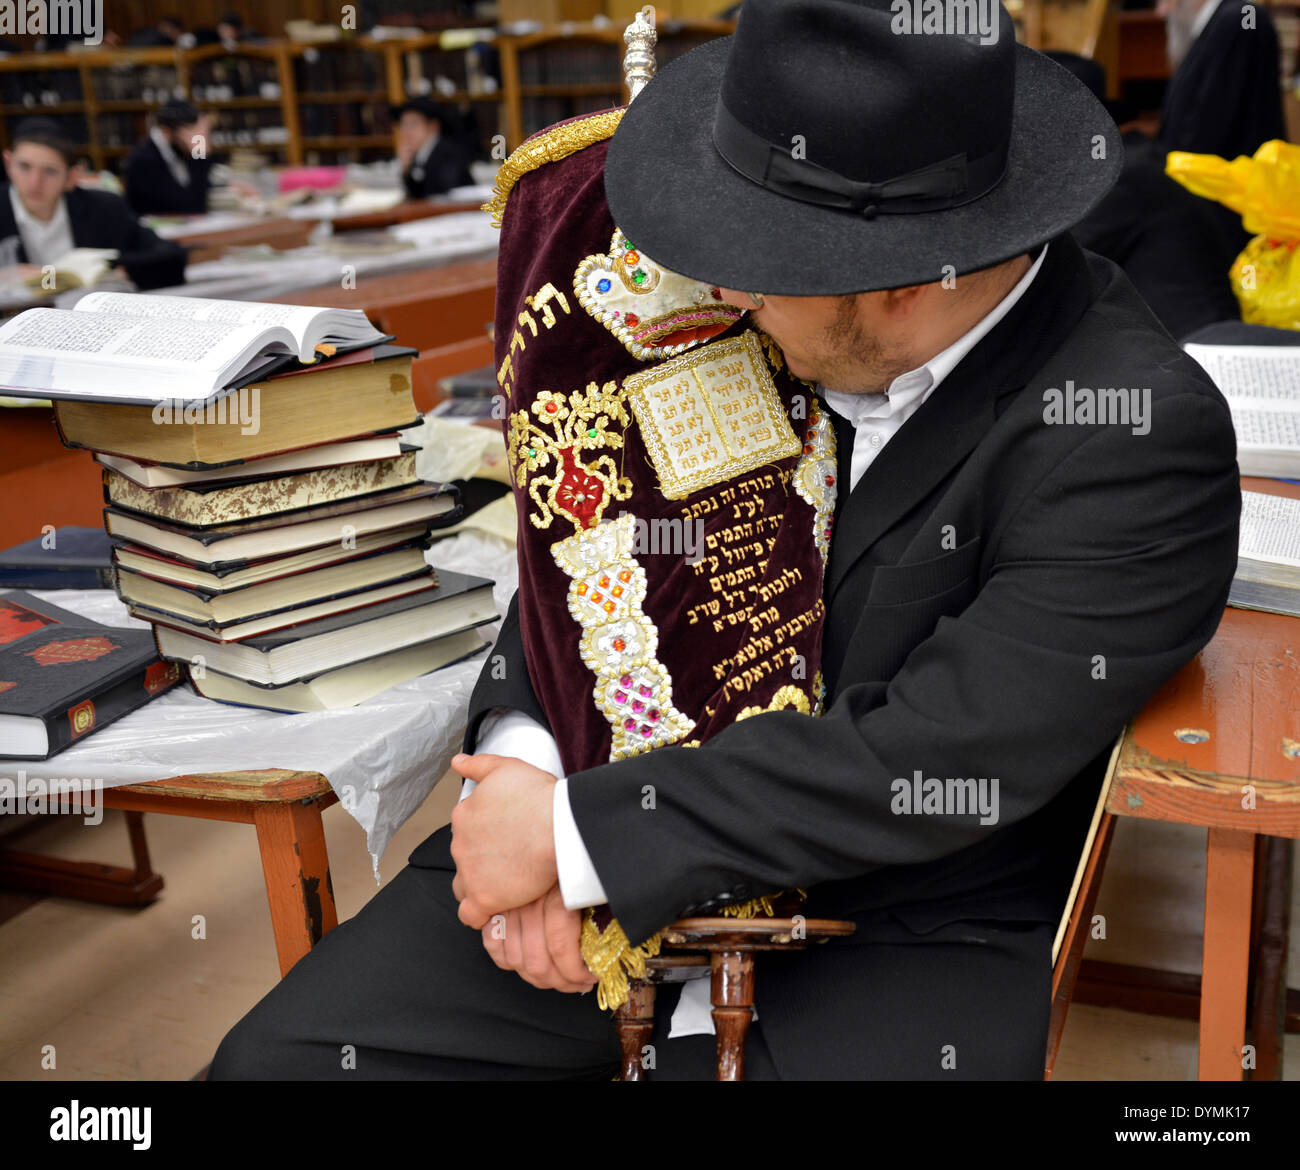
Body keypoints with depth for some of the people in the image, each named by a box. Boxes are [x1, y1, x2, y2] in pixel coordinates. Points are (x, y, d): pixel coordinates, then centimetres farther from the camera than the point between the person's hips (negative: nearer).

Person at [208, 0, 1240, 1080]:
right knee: (275, 1056, 0)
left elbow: (933, 759, -25)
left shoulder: (1144, 434, -21)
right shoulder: (767, 327, -3)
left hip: (908, 938, -4)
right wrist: (522, 770, -11)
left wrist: (569, 835, -21)